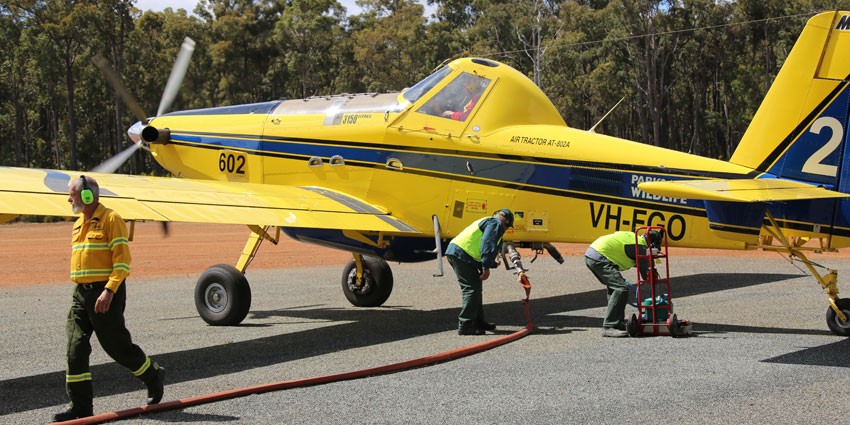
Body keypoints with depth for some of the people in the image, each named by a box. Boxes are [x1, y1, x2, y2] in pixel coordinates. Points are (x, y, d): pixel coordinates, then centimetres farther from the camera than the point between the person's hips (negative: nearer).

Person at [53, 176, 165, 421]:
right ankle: (80, 406, 4)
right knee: (75, 348, 0)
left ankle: (153, 378, 25)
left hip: (106, 293, -8)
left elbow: (122, 260, -15)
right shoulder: (79, 224, 16)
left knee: (117, 346, 1)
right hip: (81, 293, 8)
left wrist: (109, 291, -24)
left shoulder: (110, 219, -10)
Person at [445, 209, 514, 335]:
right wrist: (486, 267, -20)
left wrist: (493, 264, 44)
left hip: (454, 252, 11)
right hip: (461, 254, -11)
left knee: (476, 287, 18)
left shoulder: (486, 221, 30)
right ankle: (465, 326, -13)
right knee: (472, 289, -11)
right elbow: (487, 245, -16)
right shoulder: (496, 223, -1)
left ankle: (478, 321, 27)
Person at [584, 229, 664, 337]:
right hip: (599, 258, -11)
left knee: (614, 288, 19)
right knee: (621, 288, -14)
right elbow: (645, 273, -2)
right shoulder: (640, 246, -6)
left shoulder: (632, 236, 20)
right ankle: (608, 327, -15)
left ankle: (618, 325, 20)